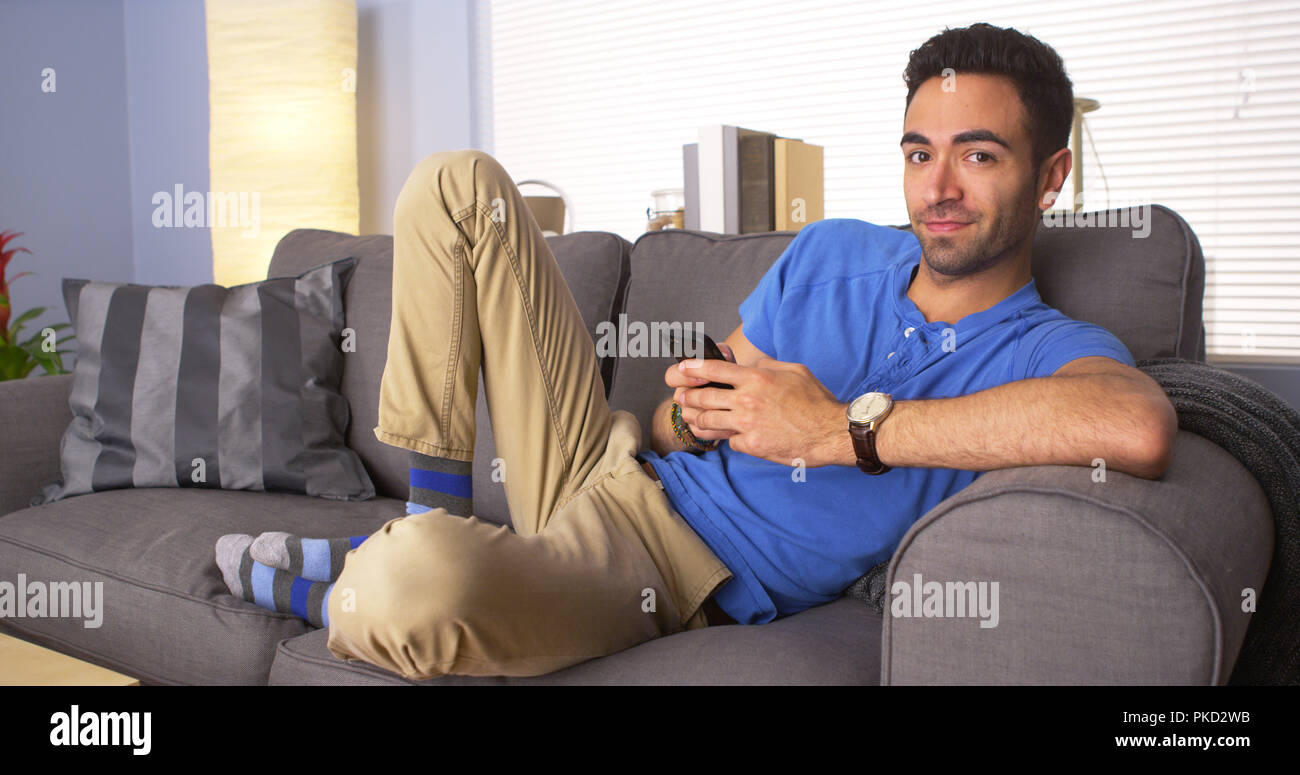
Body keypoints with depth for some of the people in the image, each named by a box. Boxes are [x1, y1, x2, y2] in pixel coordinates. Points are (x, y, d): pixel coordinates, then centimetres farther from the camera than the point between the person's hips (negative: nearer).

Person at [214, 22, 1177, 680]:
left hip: (672, 571, -6)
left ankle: (336, 590, 0)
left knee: (417, 587, -41)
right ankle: (431, 519, 4)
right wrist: (689, 408, -12)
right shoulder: (831, 251, 8)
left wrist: (843, 429, -33)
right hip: (611, 464, 7)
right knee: (459, 185, 5)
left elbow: (1139, 427, -37)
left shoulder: (1050, 352, -12)